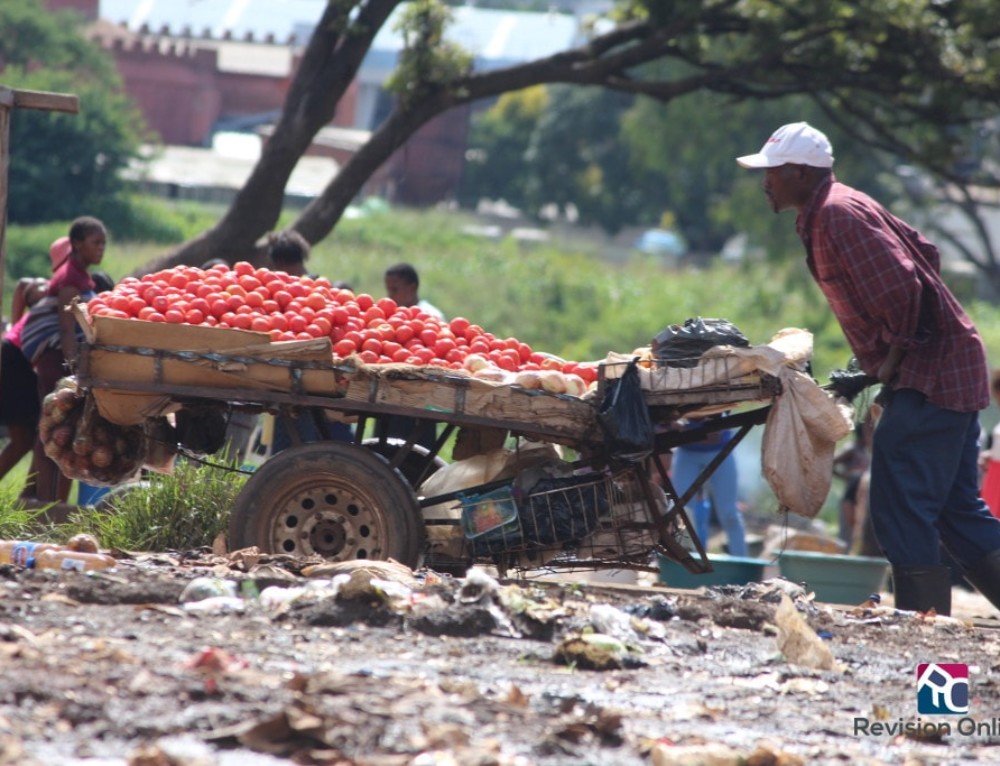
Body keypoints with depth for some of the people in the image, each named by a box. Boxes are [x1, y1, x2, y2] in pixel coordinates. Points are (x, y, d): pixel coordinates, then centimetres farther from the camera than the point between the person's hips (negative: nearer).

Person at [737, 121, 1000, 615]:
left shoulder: (837, 214, -15)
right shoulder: (831, 210, 15)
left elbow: (902, 287, -24)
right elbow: (925, 254, 22)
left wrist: (893, 358, -13)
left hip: (928, 373, -10)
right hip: (951, 370, 10)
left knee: (900, 511, -10)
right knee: (958, 510, 11)